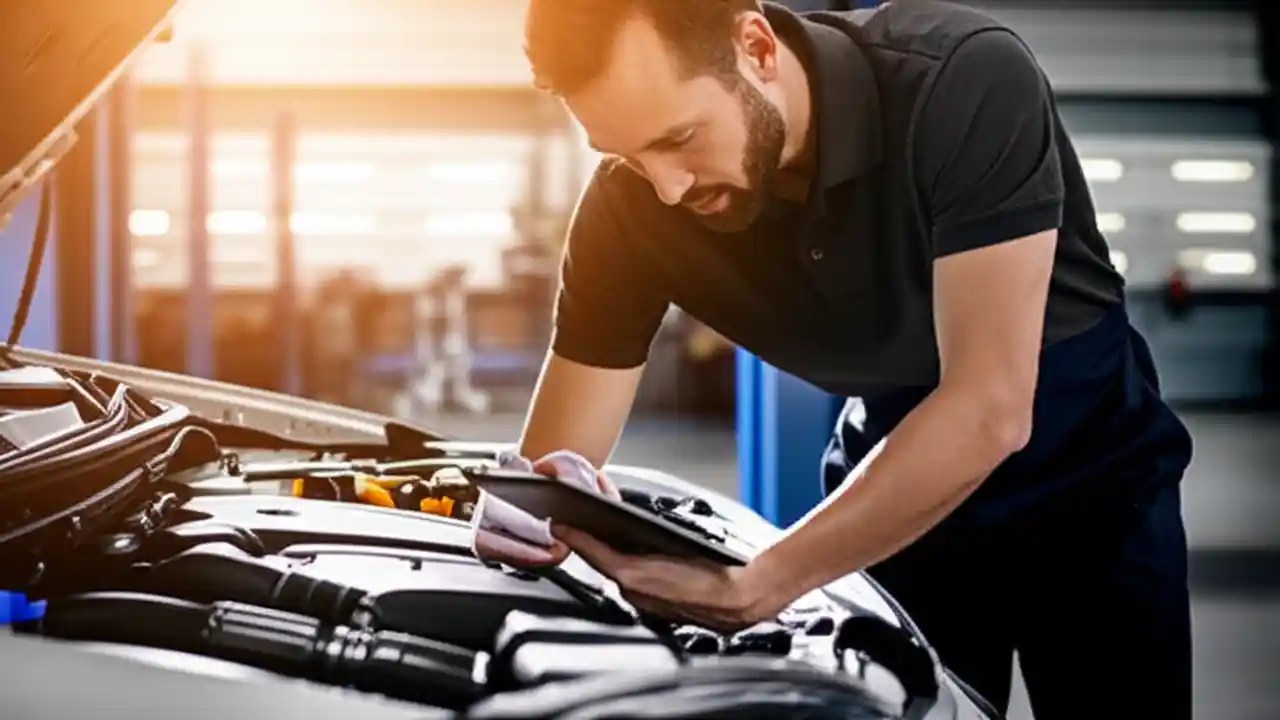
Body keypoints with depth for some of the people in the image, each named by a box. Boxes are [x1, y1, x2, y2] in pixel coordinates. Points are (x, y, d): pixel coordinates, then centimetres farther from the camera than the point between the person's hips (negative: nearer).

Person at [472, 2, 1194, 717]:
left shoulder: (966, 78, -33)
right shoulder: (628, 210, -21)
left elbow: (990, 411, -36)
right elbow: (558, 464, -14)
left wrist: (752, 587, -41)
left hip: (1086, 467, -2)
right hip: (890, 489, 3)